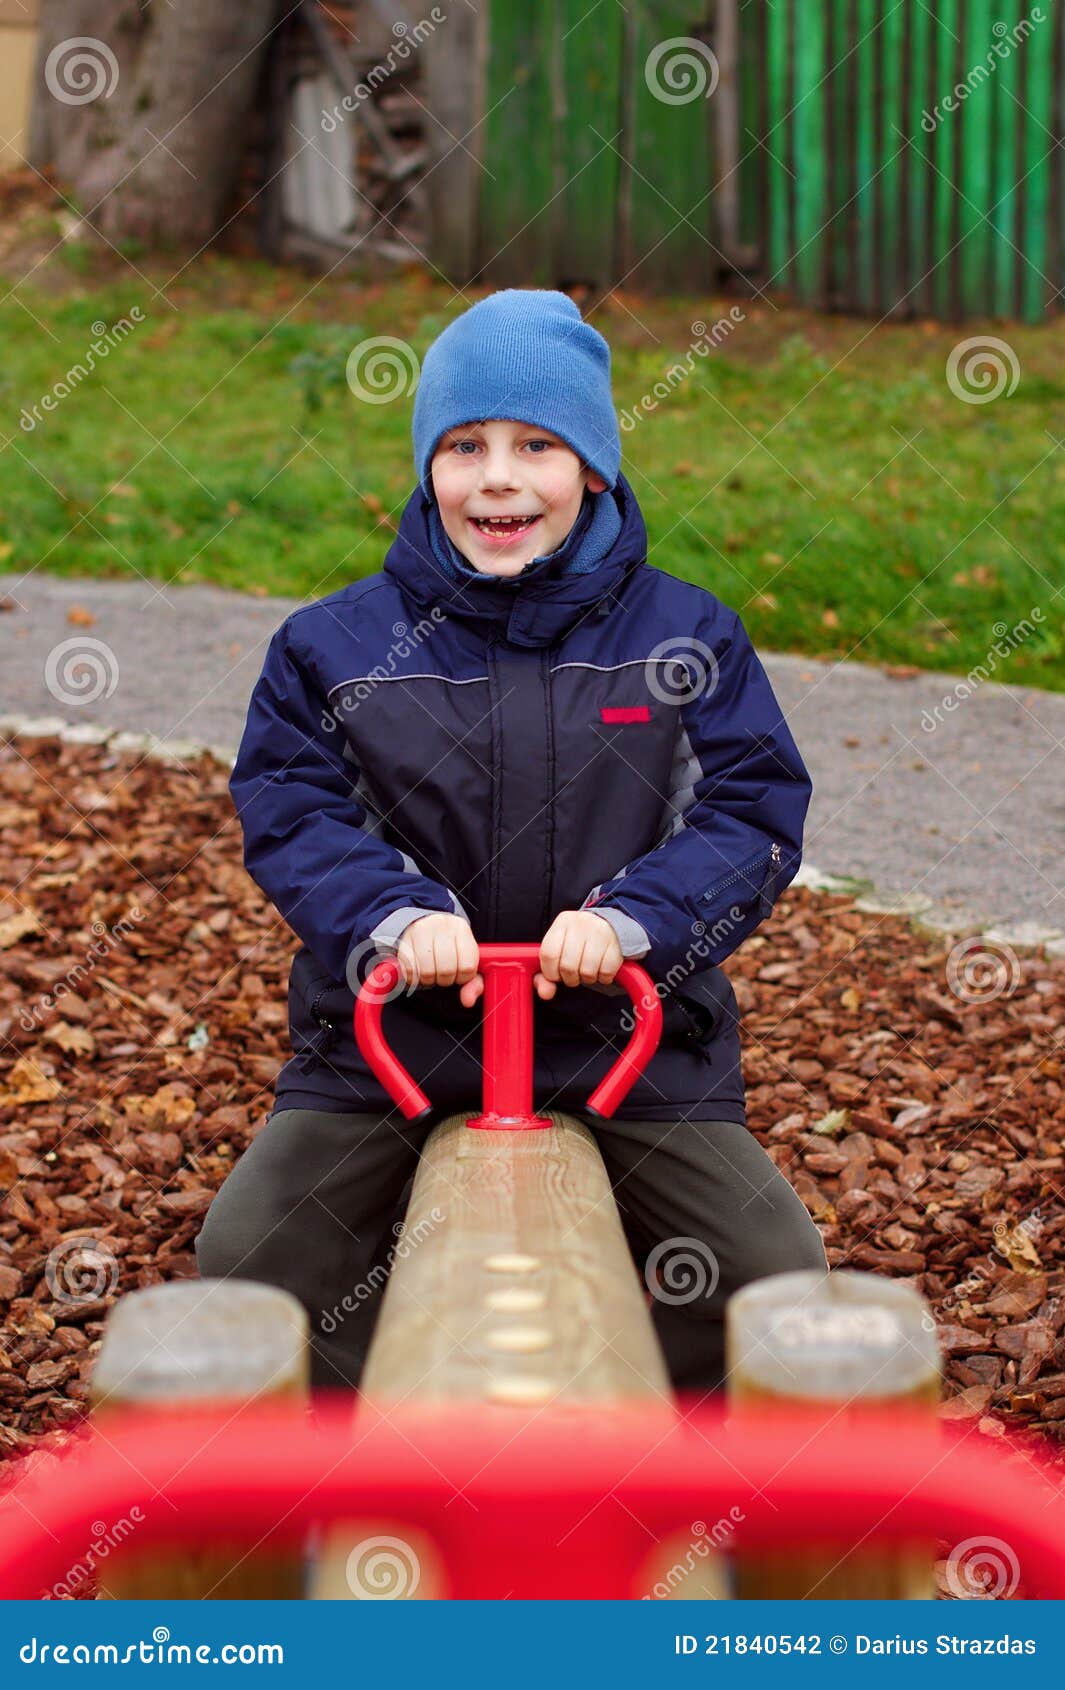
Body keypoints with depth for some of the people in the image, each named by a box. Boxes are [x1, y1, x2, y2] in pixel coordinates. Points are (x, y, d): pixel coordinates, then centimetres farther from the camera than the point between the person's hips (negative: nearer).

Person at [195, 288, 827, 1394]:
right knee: (248, 1254, -13)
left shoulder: (687, 636, 2)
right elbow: (288, 809, -1)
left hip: (631, 1037, 0)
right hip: (388, 1034, 0)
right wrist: (395, 912, -19)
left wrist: (634, 916, -20)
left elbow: (755, 807, -3)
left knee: (773, 1268, -10)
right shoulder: (337, 642, 3)